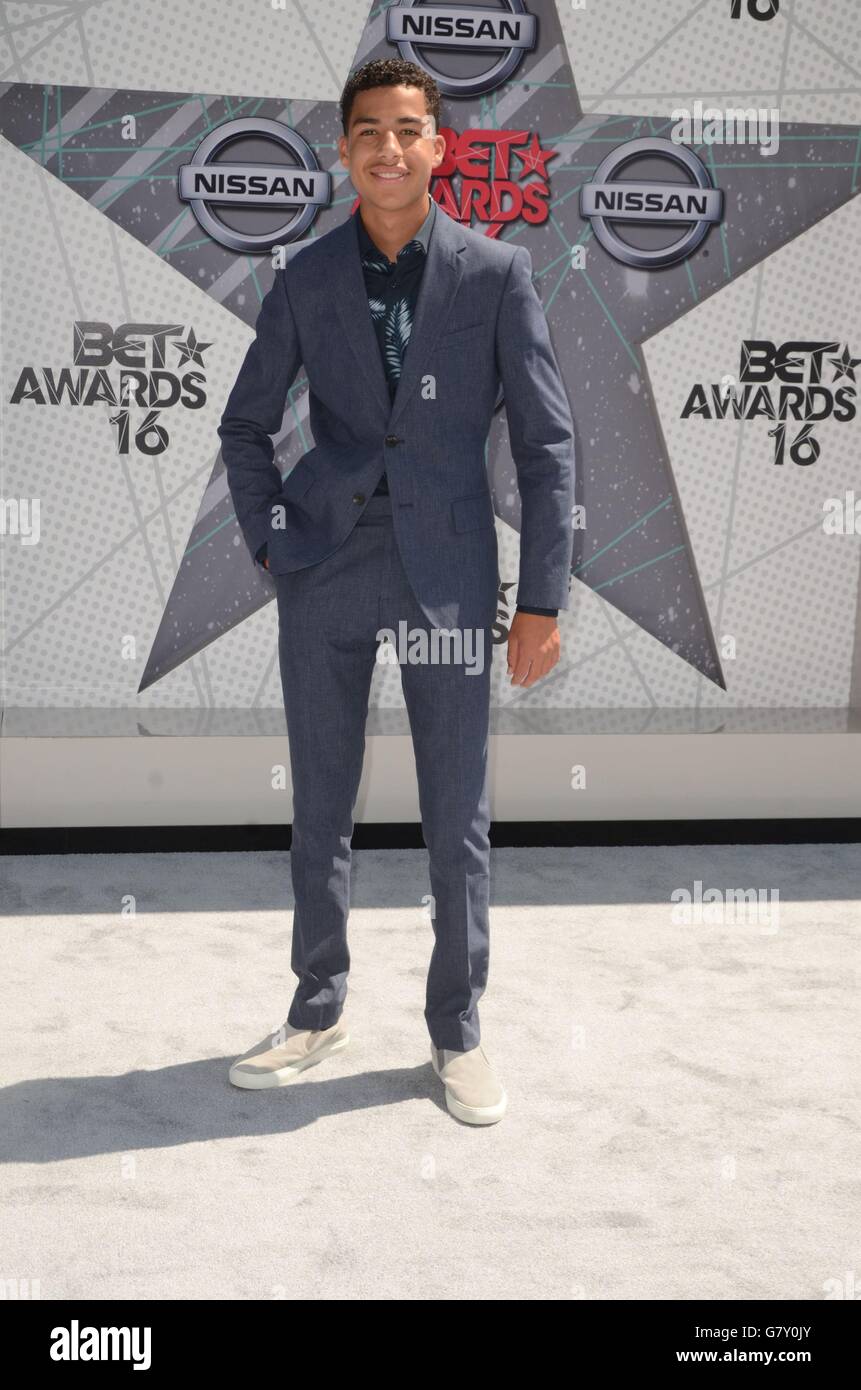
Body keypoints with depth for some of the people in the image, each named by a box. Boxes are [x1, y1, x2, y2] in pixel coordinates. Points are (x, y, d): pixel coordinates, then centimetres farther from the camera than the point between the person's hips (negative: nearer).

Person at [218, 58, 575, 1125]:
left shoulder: (496, 273, 0)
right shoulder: (305, 278, 6)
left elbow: (546, 441, -1)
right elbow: (245, 426, 16)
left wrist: (542, 598, -5)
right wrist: (268, 543, 5)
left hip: (447, 573, -2)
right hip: (326, 574, 2)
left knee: (458, 818, 4)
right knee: (319, 806, 11)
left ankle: (456, 1032, 22)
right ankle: (317, 1010, 28)